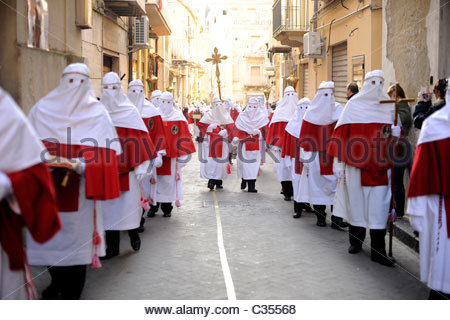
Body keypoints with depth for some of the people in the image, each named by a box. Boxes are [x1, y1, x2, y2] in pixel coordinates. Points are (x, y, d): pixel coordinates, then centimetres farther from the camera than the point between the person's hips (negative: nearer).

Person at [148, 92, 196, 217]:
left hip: (171, 155, -1)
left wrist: (182, 154, -5)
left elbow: (183, 136, 1)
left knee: (169, 180, 3)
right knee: (155, 179, 2)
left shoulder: (178, 117, 4)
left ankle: (167, 207, 12)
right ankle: (153, 206, 12)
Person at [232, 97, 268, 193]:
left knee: (253, 164, -6)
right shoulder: (241, 116, 6)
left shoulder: (261, 117, 4)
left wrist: (259, 132, -23)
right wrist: (235, 137, -14)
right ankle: (244, 181, 25)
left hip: (255, 146, -1)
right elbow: (236, 128, 4)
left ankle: (251, 186, -4)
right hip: (243, 145, 1)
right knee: (244, 163, 2)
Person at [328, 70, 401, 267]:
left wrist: (396, 133, -10)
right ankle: (356, 241, 24)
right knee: (355, 200, 6)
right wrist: (338, 163, -6)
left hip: (379, 166, 1)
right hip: (356, 164, -1)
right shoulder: (353, 105, 3)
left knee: (379, 205, -4)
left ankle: (378, 250, -1)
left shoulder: (389, 107, 10)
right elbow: (342, 133, 0)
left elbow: (393, 135, 16)